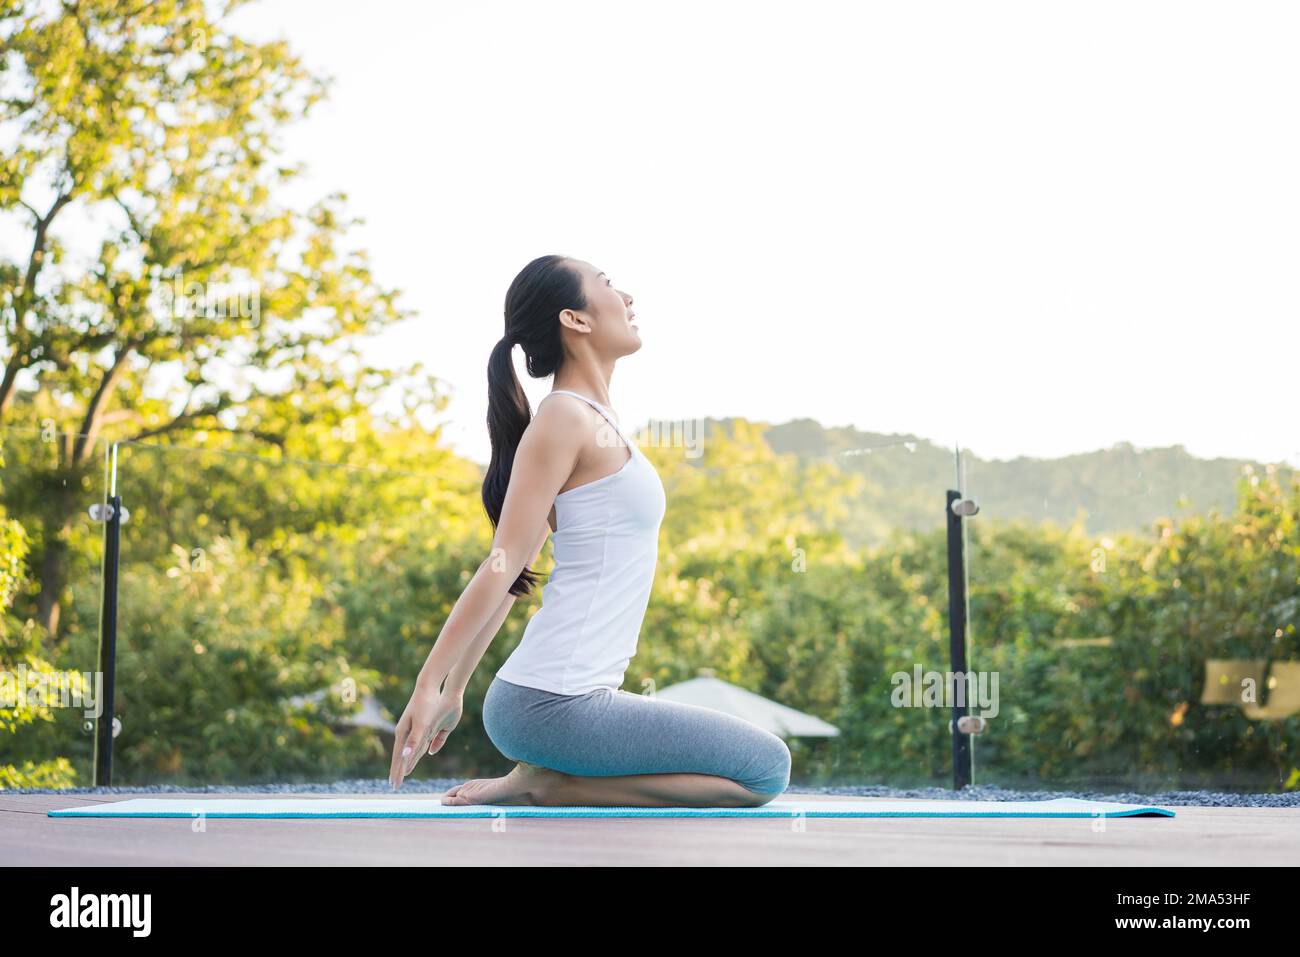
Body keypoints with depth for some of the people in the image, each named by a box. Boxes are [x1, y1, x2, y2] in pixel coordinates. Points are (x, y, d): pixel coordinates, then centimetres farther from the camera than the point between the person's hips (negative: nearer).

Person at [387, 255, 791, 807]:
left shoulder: (588, 420, 16)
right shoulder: (565, 419, -11)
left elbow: (508, 574, 19)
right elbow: (503, 566, -14)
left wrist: (455, 688, 21)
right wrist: (429, 688, -16)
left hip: (574, 695, 10)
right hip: (551, 706, -10)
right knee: (766, 768, -8)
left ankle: (550, 780, 9)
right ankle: (547, 785, -7)